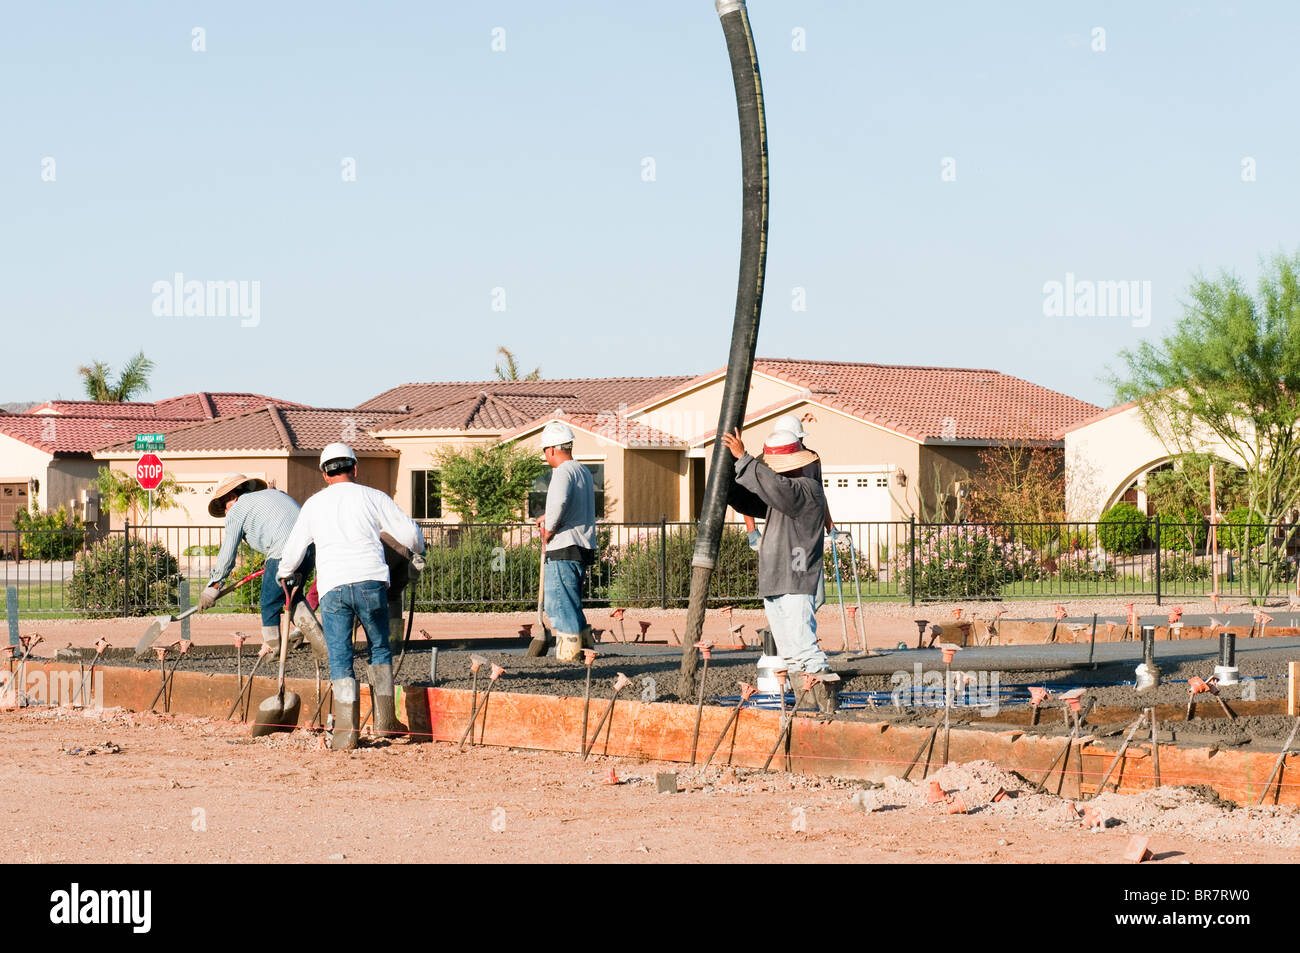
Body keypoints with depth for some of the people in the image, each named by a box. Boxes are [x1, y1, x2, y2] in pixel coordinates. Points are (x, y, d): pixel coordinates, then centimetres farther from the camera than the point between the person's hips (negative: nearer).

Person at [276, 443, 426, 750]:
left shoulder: (313, 505, 15)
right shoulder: (372, 497, 8)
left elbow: (293, 550, 21)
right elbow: (410, 533, 7)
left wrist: (286, 574, 43)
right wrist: (418, 550, 31)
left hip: (332, 587, 0)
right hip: (370, 582, 0)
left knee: (340, 658, 2)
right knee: (380, 649, 17)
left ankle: (345, 732, -7)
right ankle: (386, 721, 15)